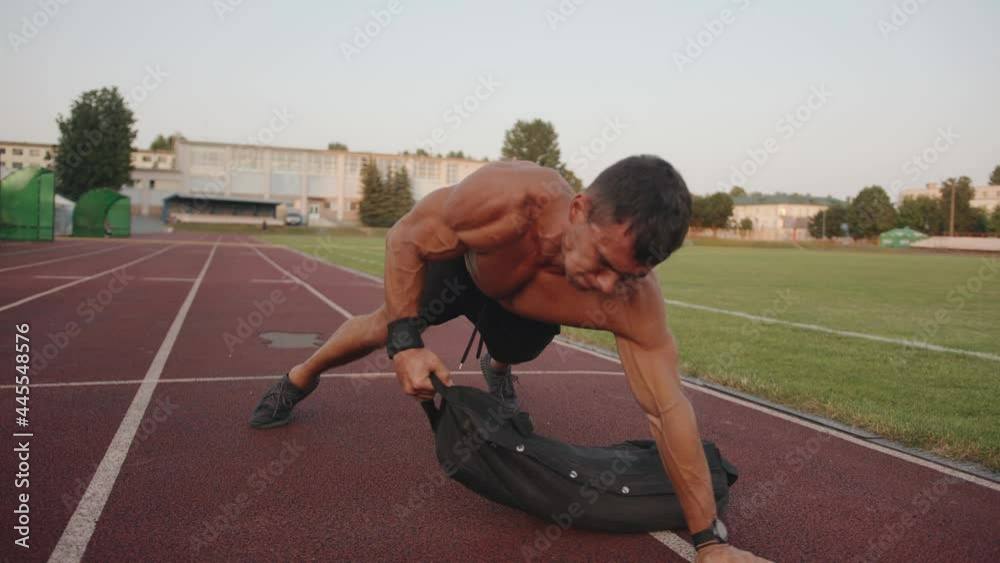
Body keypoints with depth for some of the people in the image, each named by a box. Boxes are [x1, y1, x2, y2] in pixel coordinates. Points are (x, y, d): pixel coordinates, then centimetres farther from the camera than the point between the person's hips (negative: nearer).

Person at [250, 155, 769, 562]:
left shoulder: (634, 298, -43)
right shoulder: (503, 197, -49)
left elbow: (669, 411, -35)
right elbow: (405, 238, -29)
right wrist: (405, 342, -36)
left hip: (525, 308, 1)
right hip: (460, 267, -1)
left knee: (508, 356, 23)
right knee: (383, 326, 14)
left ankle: (496, 370, 65)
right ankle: (299, 379, 45)